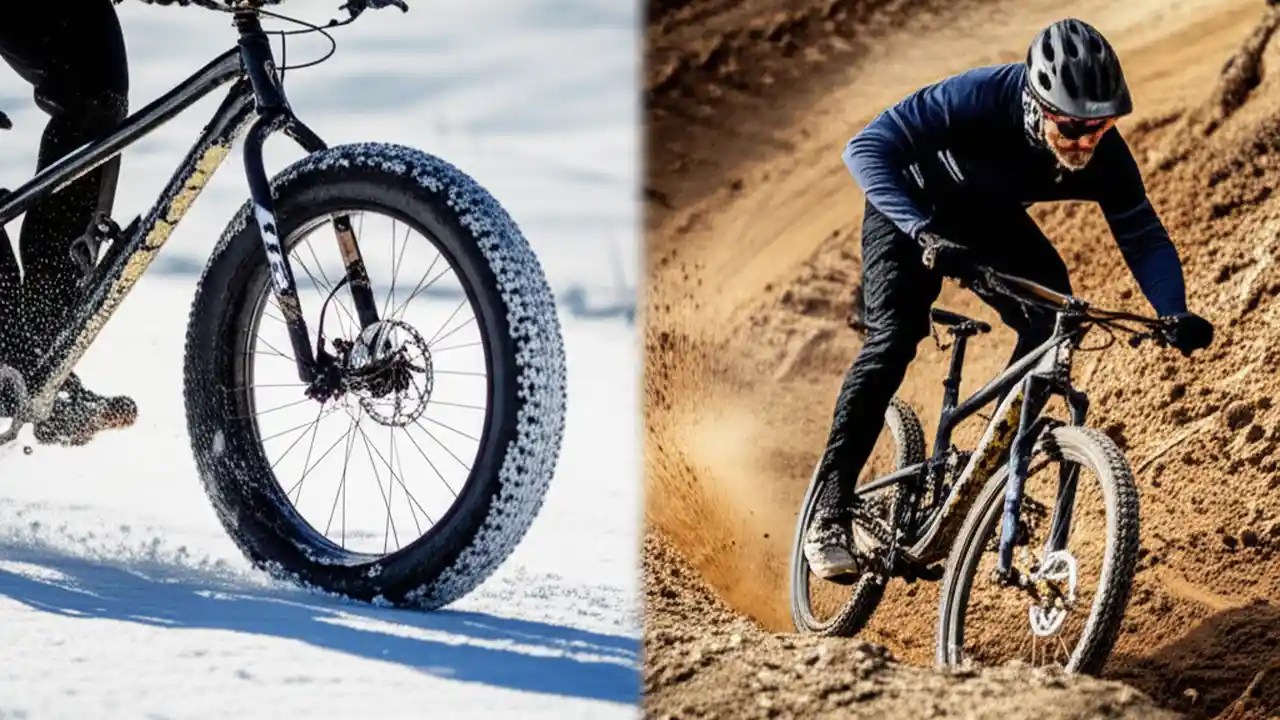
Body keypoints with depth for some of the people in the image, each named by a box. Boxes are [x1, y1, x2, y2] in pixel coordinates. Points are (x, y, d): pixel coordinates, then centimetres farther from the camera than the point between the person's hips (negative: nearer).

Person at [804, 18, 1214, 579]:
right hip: (913, 208, -4)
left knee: (1052, 320, -17)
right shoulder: (980, 98, -40)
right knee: (893, 338, -23)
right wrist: (926, 234, -55)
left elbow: (1144, 238, -14)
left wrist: (1174, 314, -34)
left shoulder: (1104, 156, -27)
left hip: (992, 219, 5)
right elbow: (866, 148, -42)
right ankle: (830, 512, -18)